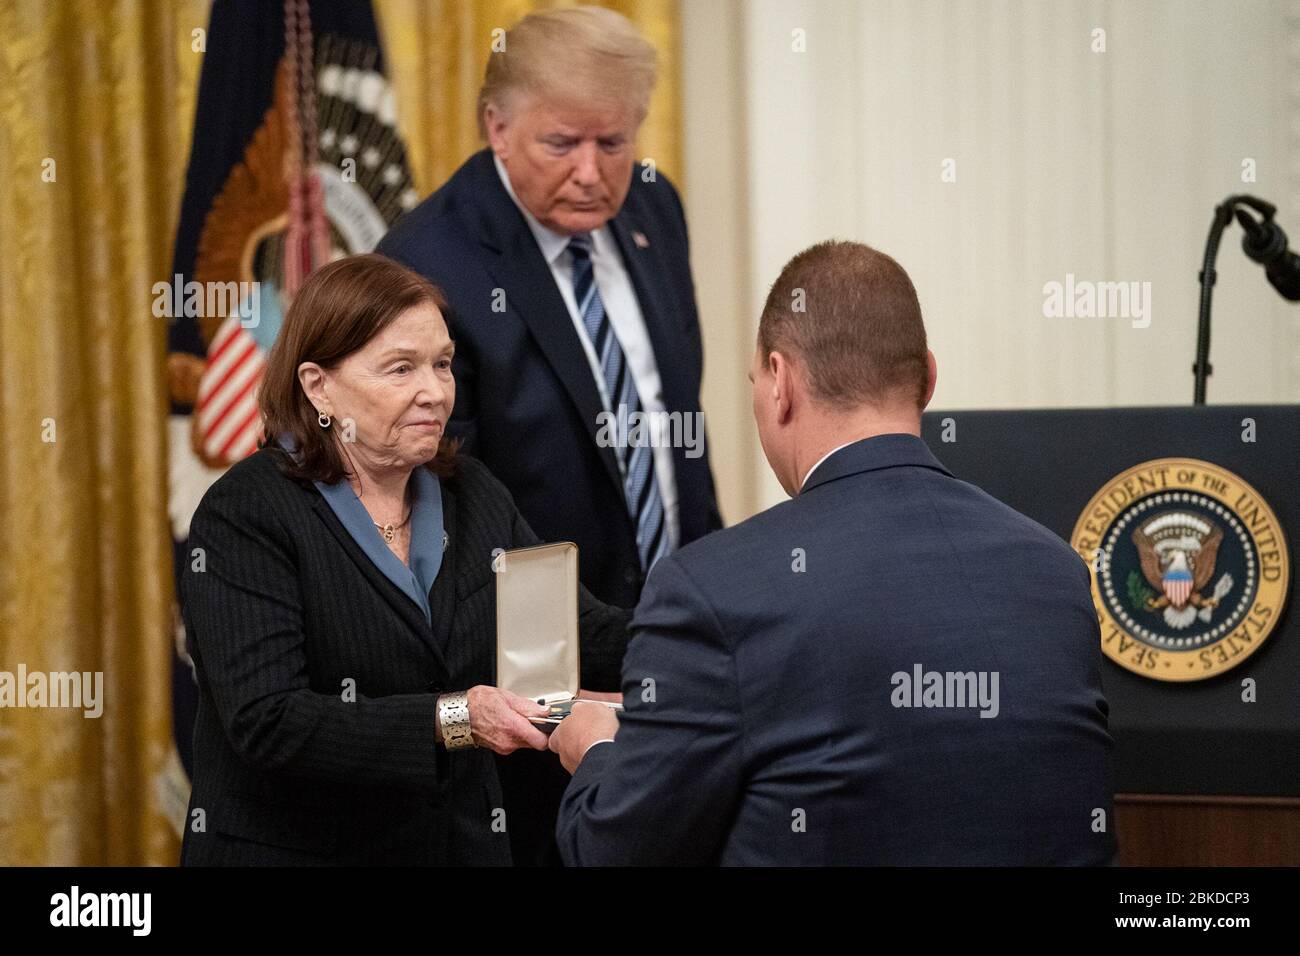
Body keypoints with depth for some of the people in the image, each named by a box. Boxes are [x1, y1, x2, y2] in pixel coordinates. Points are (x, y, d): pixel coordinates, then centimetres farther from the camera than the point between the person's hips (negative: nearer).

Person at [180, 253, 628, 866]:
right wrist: (451, 719, -31)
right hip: (290, 848, -6)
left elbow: (594, 641, 3)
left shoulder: (471, 495, 5)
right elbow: (267, 722, -24)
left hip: (463, 841, 6)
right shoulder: (243, 516, -14)